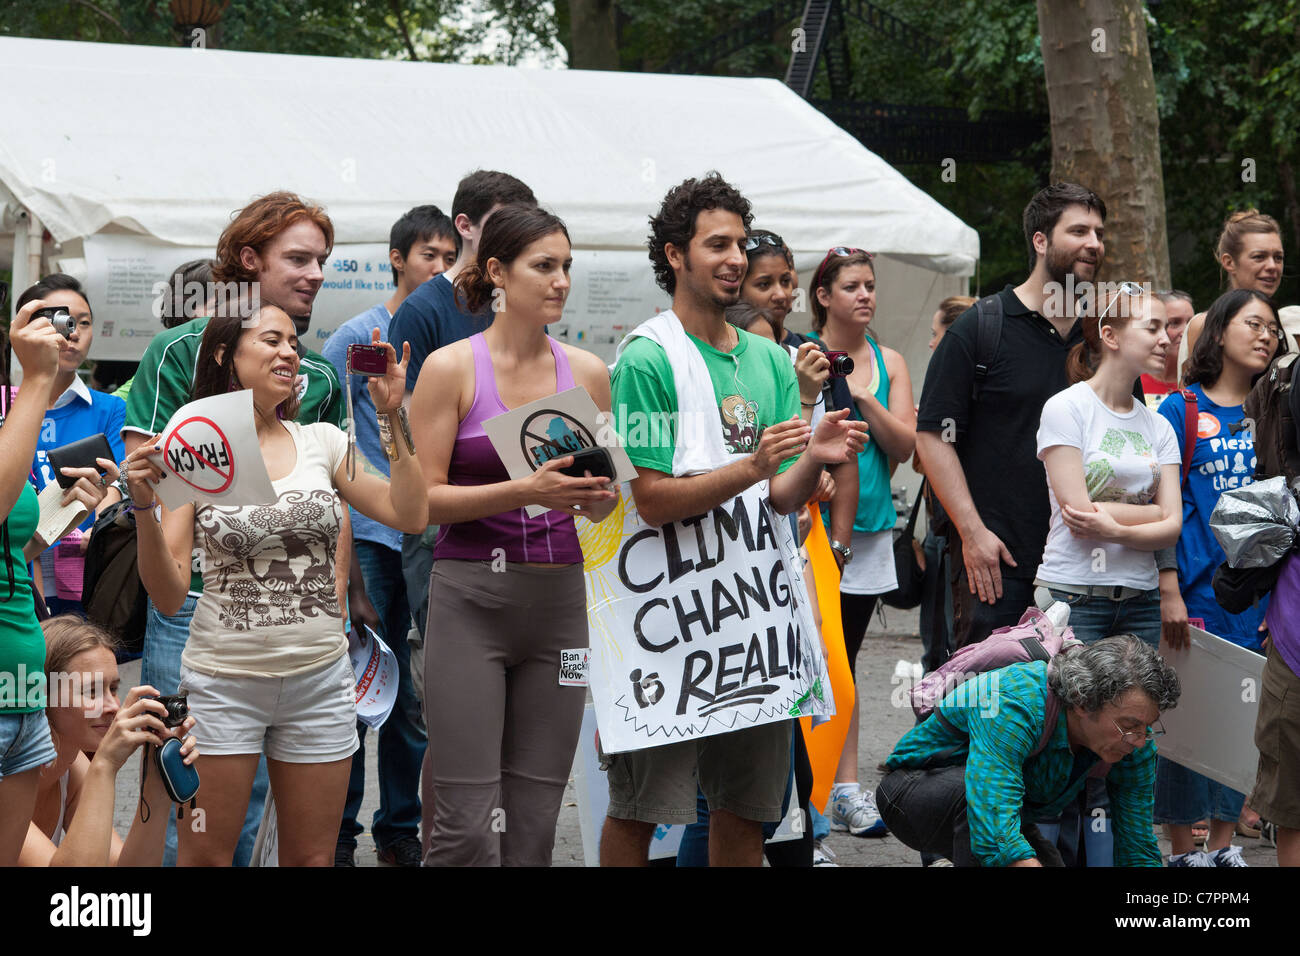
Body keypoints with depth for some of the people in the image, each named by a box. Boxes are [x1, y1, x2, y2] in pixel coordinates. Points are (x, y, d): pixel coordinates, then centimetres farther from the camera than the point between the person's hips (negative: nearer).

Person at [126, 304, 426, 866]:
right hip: (224, 680, -3)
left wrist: (392, 415, -3)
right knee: (205, 858, 4)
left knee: (311, 859, 9)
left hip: (319, 678, 3)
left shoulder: (322, 441, 6)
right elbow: (168, 598, -5)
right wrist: (144, 504, -20)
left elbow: (409, 515, -1)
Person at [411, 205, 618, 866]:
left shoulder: (587, 372, 9)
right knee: (469, 824, -9)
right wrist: (525, 491, -19)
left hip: (560, 595, 4)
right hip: (472, 594, -4)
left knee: (534, 822, 5)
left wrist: (597, 494, -8)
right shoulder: (450, 367, -3)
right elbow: (423, 497, -7)